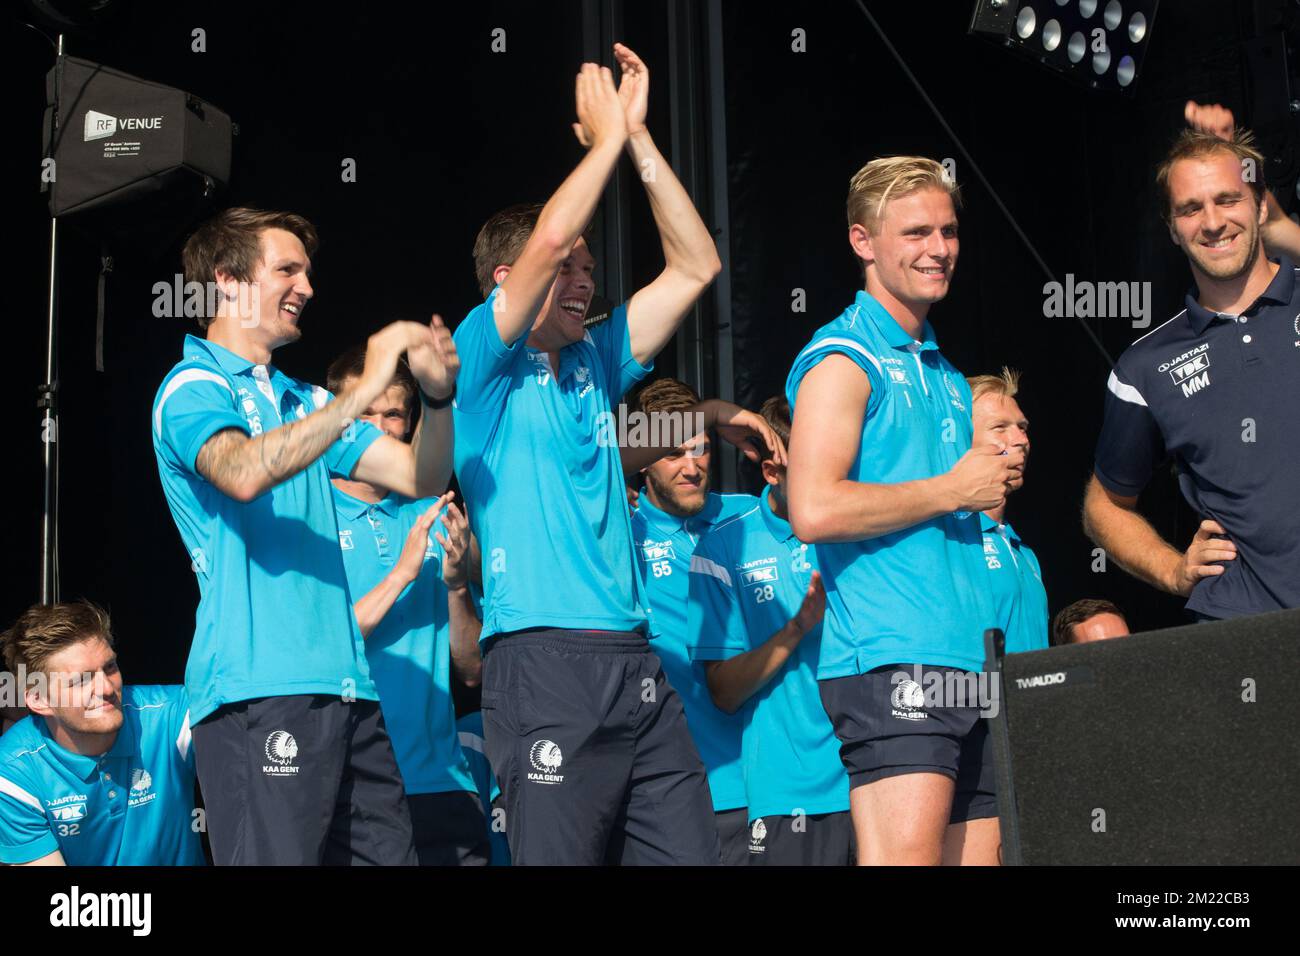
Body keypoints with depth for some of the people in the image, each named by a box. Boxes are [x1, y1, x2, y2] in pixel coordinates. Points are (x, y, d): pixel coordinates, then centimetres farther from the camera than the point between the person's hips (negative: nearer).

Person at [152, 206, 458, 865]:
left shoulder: (303, 402, 23)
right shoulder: (193, 387, 1)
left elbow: (419, 477, 19)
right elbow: (244, 472, -21)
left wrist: (436, 396, 1)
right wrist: (362, 393, -19)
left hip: (346, 689, 7)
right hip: (259, 692, -7)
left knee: (389, 854, 1)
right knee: (278, 857, -13)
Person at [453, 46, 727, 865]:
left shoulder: (594, 364, 20)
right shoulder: (483, 361, 2)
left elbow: (695, 267, 16)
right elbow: (547, 239, -13)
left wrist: (640, 136, 11)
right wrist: (607, 137, 1)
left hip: (638, 665, 7)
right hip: (546, 665, -7)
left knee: (688, 851, 0)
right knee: (560, 857, -8)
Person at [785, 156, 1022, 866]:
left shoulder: (944, 373, 23)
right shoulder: (842, 358, -4)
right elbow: (814, 511, -17)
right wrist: (952, 489, -9)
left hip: (968, 663, 9)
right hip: (891, 659, -9)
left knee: (976, 854, 6)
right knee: (906, 856, -18)